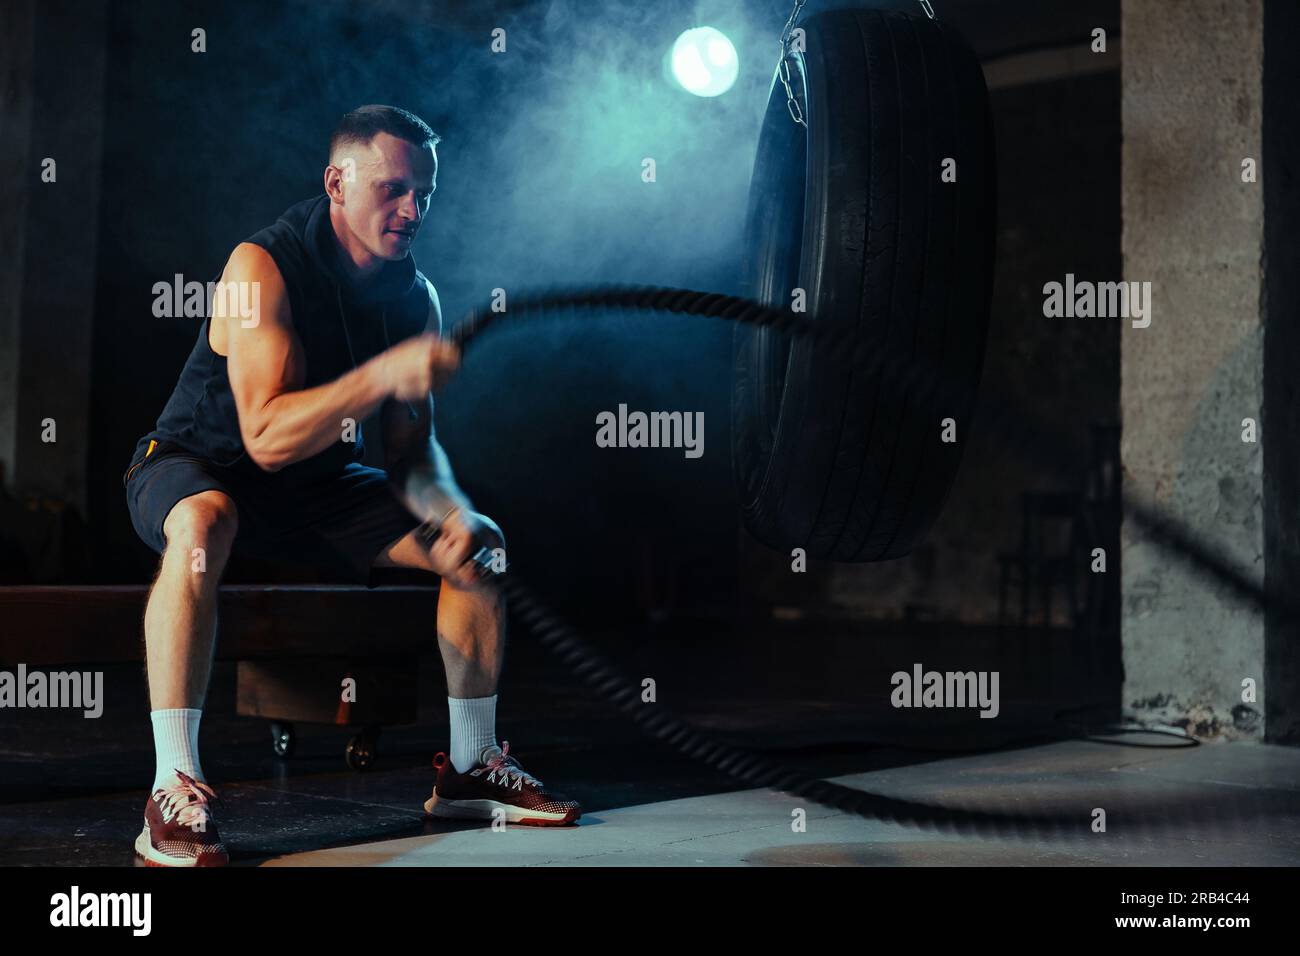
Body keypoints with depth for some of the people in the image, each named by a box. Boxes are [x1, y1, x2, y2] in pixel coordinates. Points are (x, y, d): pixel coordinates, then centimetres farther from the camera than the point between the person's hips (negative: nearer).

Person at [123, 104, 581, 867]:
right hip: (199, 467, -6)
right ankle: (174, 792, -36)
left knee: (482, 545, -5)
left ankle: (471, 768, 10)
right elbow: (266, 438, -33)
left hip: (319, 484, 6)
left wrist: (453, 512, -22)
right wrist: (385, 375, -43)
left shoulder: (414, 296, -5)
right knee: (205, 525, -41)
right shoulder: (263, 267, -24)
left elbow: (412, 448, -1)